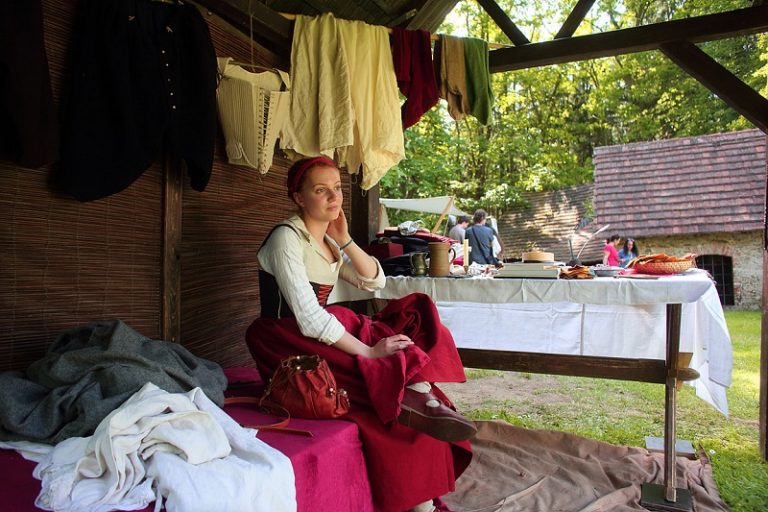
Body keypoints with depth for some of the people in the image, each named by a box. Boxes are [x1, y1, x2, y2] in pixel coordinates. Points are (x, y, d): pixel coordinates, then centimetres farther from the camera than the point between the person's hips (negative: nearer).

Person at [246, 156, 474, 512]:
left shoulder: (328, 240, 10)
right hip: (290, 343, -6)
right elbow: (309, 320, -25)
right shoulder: (286, 239, -16)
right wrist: (368, 351, -24)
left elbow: (375, 281, 6)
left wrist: (345, 241, -5)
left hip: (327, 332, 7)